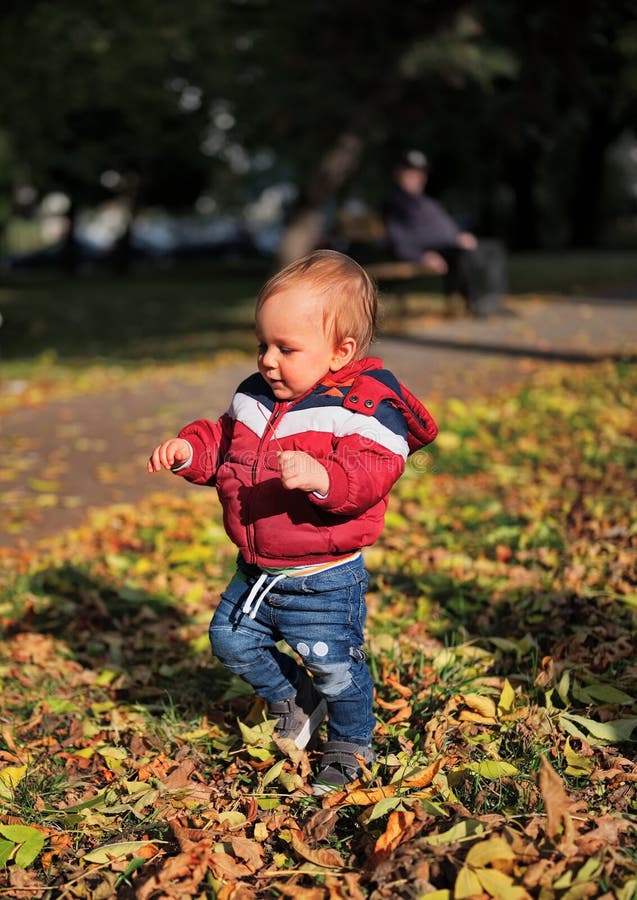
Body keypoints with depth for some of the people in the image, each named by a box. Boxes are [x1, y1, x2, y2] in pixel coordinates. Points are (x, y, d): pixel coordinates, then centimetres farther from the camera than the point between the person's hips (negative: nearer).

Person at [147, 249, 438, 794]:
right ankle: (296, 698, 40)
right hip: (256, 569, 7)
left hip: (325, 578, -7)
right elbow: (222, 444, 16)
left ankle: (351, 746, 33)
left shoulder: (363, 407, -18)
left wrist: (322, 477, -48)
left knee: (335, 666, 3)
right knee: (230, 639, 15)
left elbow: (373, 473, -30)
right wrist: (191, 449, -4)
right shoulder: (255, 398, 3)